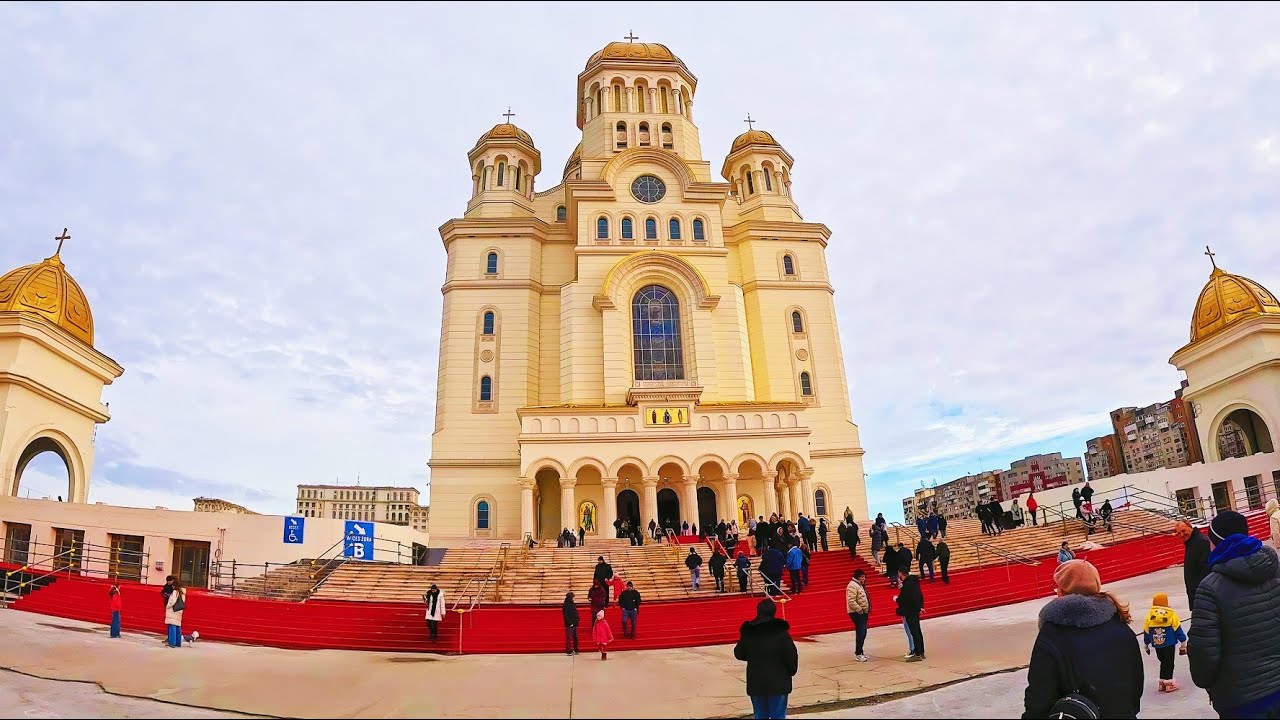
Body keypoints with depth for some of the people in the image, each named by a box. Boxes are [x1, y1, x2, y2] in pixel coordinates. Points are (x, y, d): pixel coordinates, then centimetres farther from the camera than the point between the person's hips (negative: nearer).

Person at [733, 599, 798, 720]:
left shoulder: (747, 632, -1)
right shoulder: (780, 632, -13)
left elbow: (739, 654, 9)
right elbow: (792, 656, -11)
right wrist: (792, 671, 8)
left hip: (755, 682, 3)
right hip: (777, 682, -3)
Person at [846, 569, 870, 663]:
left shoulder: (860, 585, 16)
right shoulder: (852, 586, -18)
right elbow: (851, 601, -24)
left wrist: (866, 610, 16)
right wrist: (859, 610, -21)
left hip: (863, 613, 10)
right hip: (857, 613, -10)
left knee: (863, 633, 13)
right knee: (860, 633, -10)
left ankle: (860, 652, 22)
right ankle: (858, 654, -4)